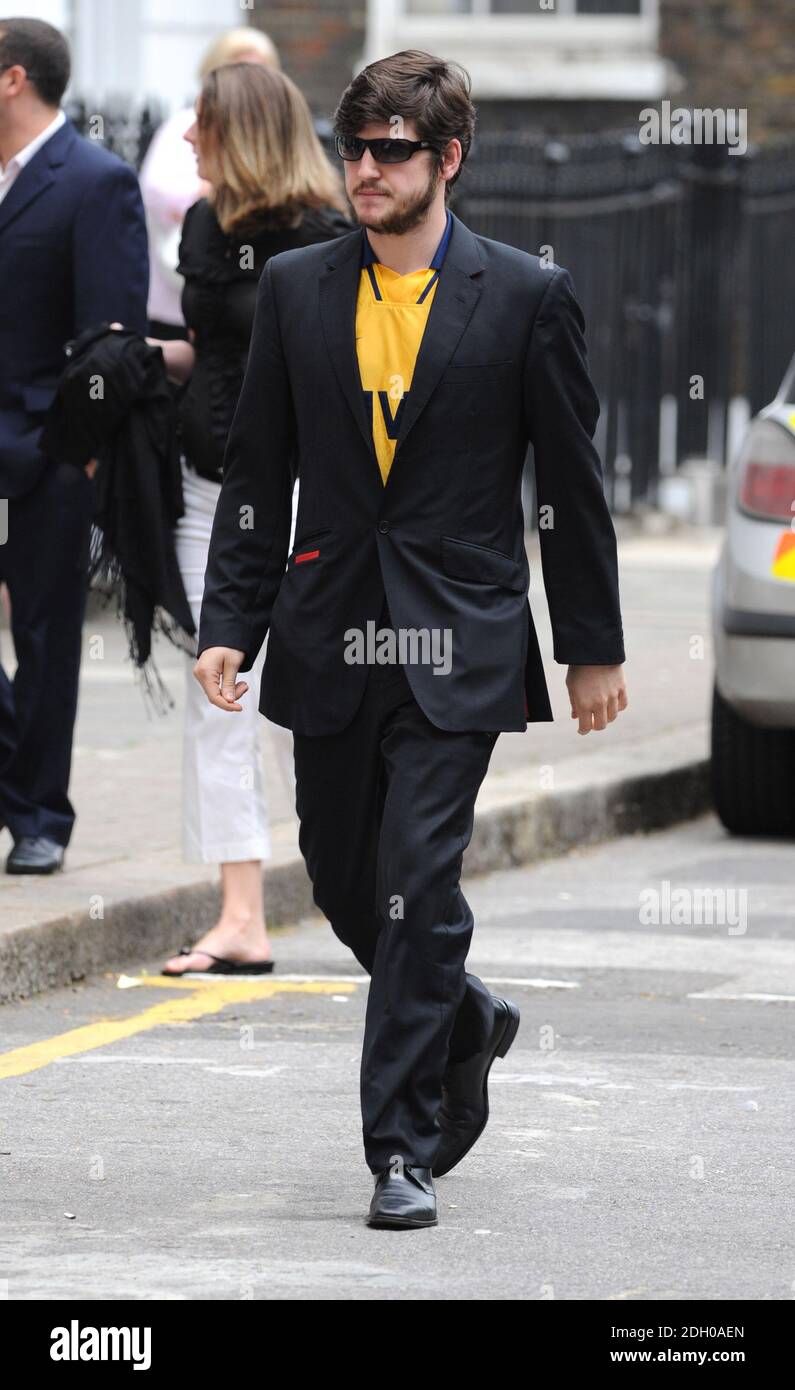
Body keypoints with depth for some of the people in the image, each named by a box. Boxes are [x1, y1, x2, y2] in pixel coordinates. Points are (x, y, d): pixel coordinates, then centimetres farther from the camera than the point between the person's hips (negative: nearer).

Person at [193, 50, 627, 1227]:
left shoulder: (525, 297, -2)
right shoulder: (296, 290, 6)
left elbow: (572, 483, 3)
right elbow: (257, 473, 10)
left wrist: (594, 646, 5)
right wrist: (230, 627, 3)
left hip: (458, 644, -4)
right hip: (330, 639, 4)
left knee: (419, 888, -11)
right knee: (344, 884, 12)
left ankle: (403, 1151, -5)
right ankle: (464, 1022, 40)